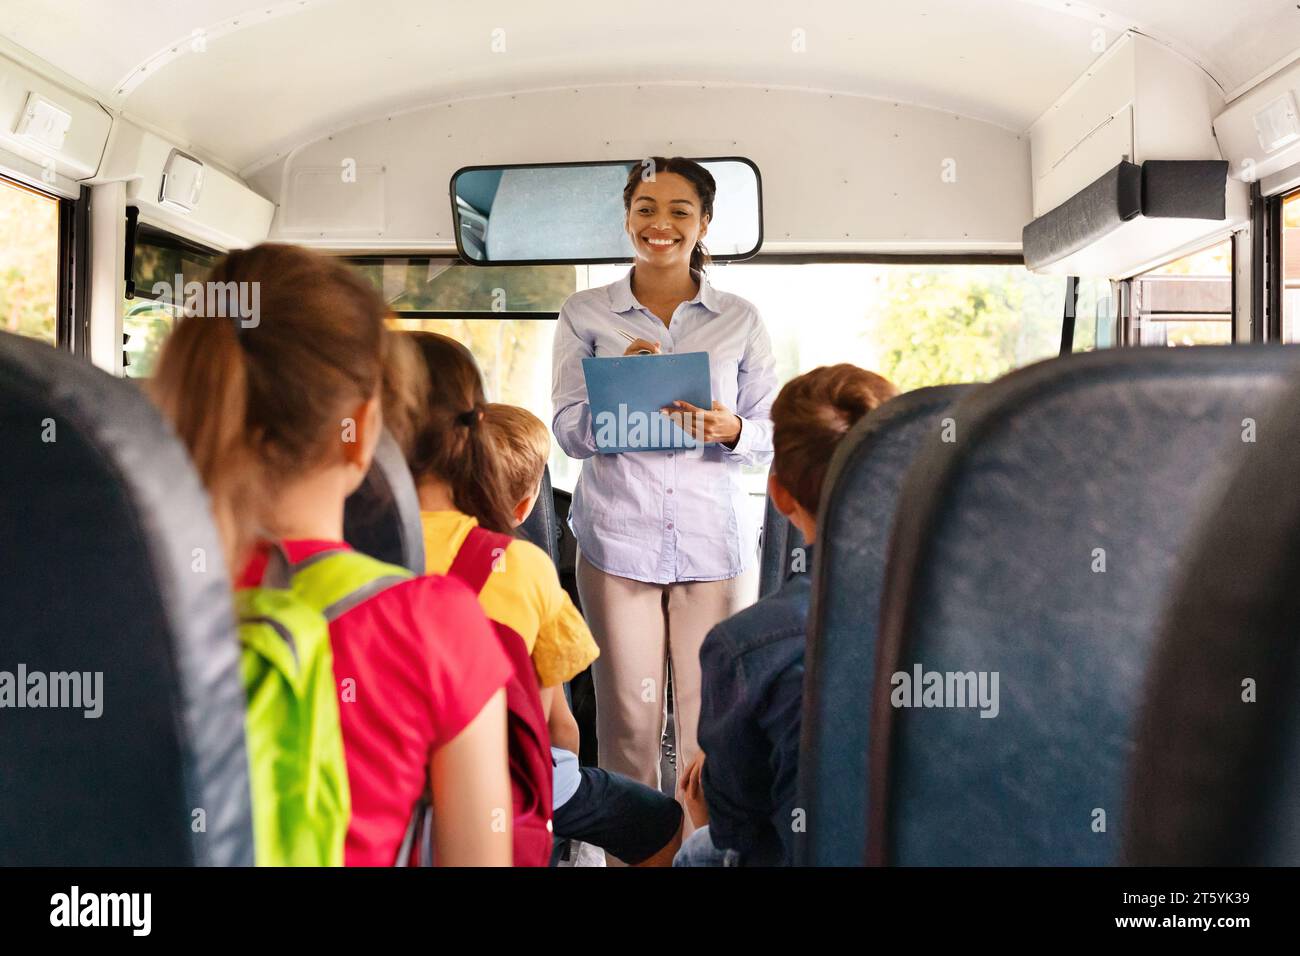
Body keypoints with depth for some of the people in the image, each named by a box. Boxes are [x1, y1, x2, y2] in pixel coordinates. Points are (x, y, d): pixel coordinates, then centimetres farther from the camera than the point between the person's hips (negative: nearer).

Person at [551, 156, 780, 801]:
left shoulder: (740, 320, 9)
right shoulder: (585, 314, 7)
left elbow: (772, 434, 9)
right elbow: (570, 433, 4)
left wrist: (730, 430, -13)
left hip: (715, 541, 1)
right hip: (618, 536, 0)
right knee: (627, 720, 0)